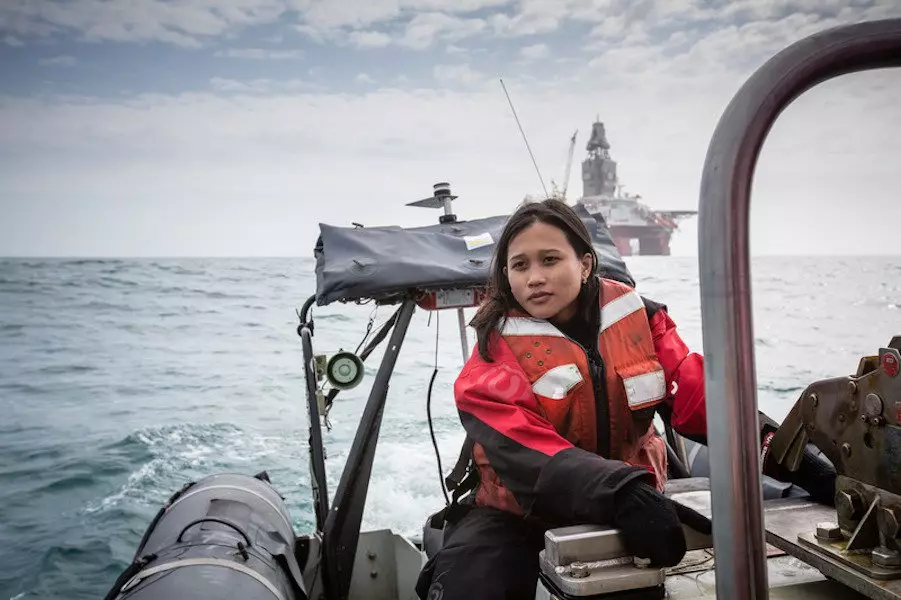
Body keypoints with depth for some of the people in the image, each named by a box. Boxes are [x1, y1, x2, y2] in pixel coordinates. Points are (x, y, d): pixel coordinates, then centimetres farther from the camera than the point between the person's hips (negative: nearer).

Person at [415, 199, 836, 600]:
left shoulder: (638, 318, -2)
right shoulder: (497, 352, -13)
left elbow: (696, 394, -13)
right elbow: (527, 453, -28)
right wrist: (623, 494, -44)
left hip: (633, 504, 4)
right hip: (521, 515, -3)